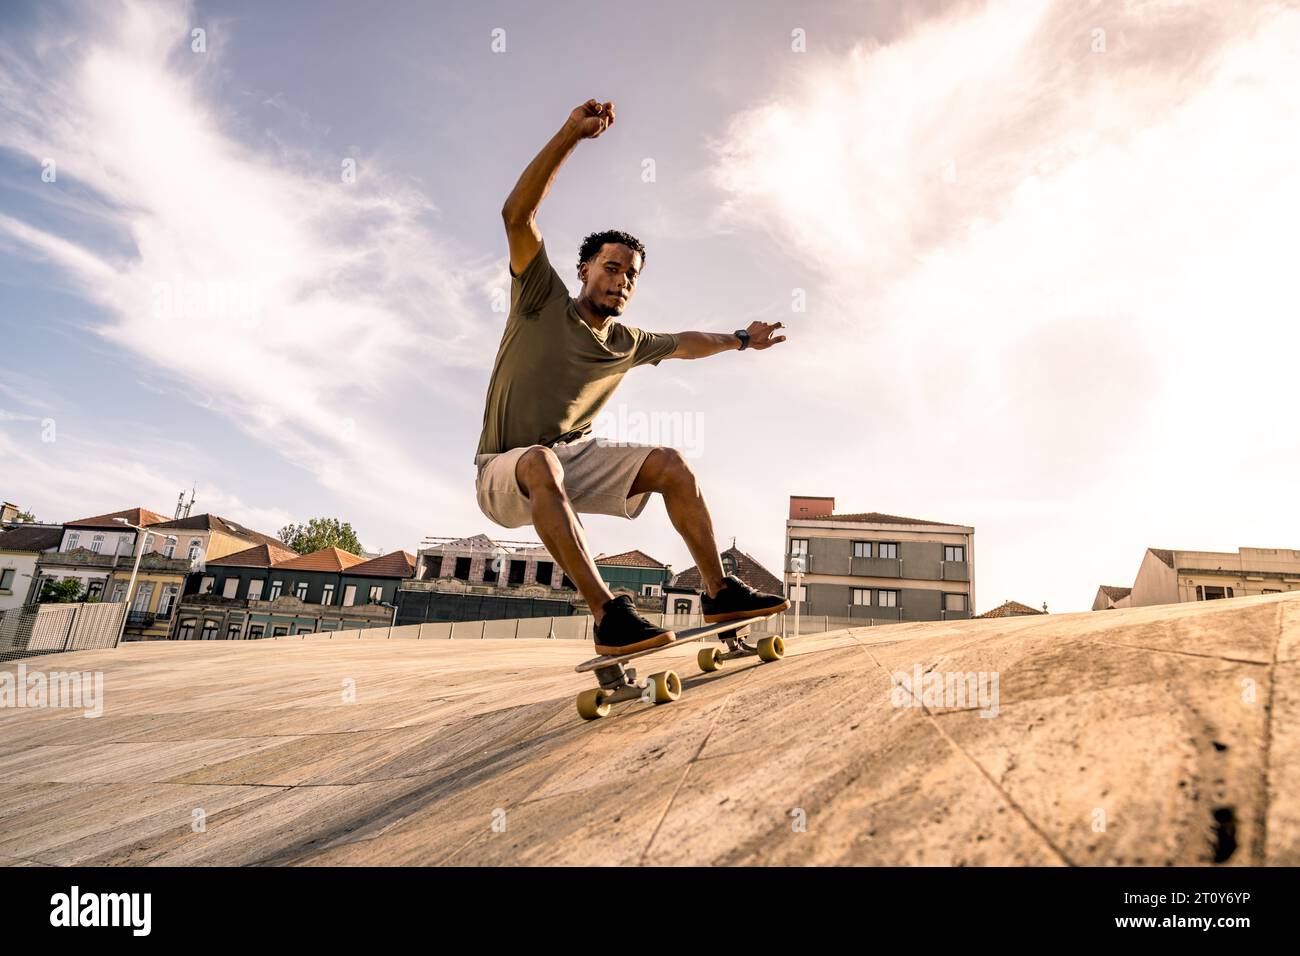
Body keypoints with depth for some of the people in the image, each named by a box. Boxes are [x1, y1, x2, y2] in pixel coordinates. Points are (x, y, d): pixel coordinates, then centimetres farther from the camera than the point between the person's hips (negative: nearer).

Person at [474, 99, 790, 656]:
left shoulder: (628, 344, 8)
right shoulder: (544, 303, -7)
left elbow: (685, 344, 27)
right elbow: (518, 216, -19)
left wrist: (740, 340, 33)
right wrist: (570, 135, -25)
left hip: (576, 460, 5)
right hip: (504, 470, -5)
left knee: (670, 464, -10)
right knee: (542, 462, -40)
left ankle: (719, 593, -7)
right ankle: (608, 615, -41)